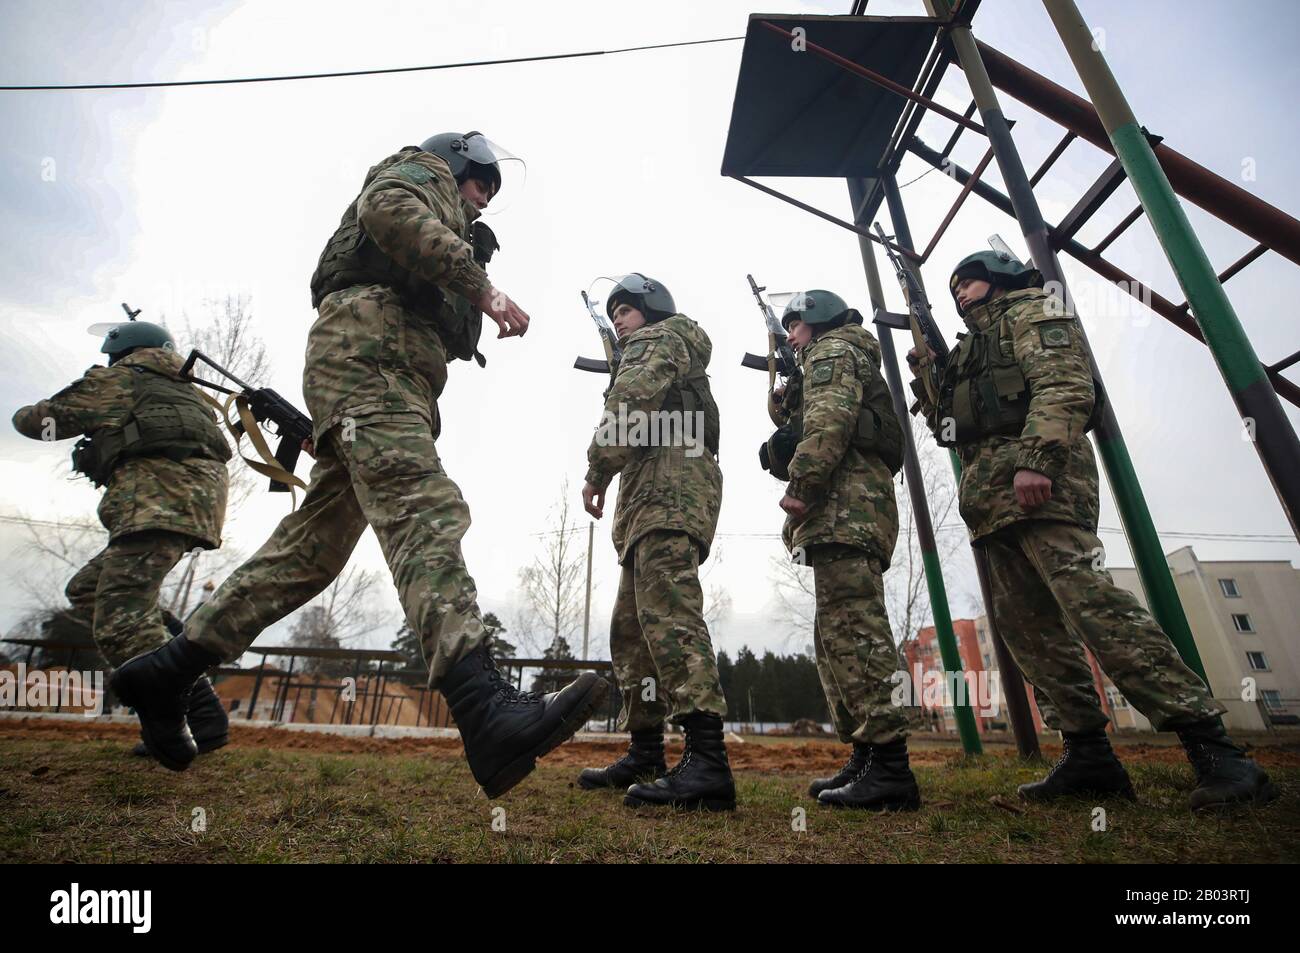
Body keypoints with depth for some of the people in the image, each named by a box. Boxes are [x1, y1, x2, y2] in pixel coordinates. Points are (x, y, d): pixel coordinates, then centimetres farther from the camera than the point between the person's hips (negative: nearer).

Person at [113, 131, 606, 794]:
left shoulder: (441, 222, 41)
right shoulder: (421, 169, 18)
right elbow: (386, 208, -9)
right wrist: (479, 284, -13)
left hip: (397, 375, 10)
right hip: (367, 347, -10)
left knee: (314, 545, 5)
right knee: (423, 510, -31)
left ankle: (164, 671, 13)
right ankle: (486, 710, -44)